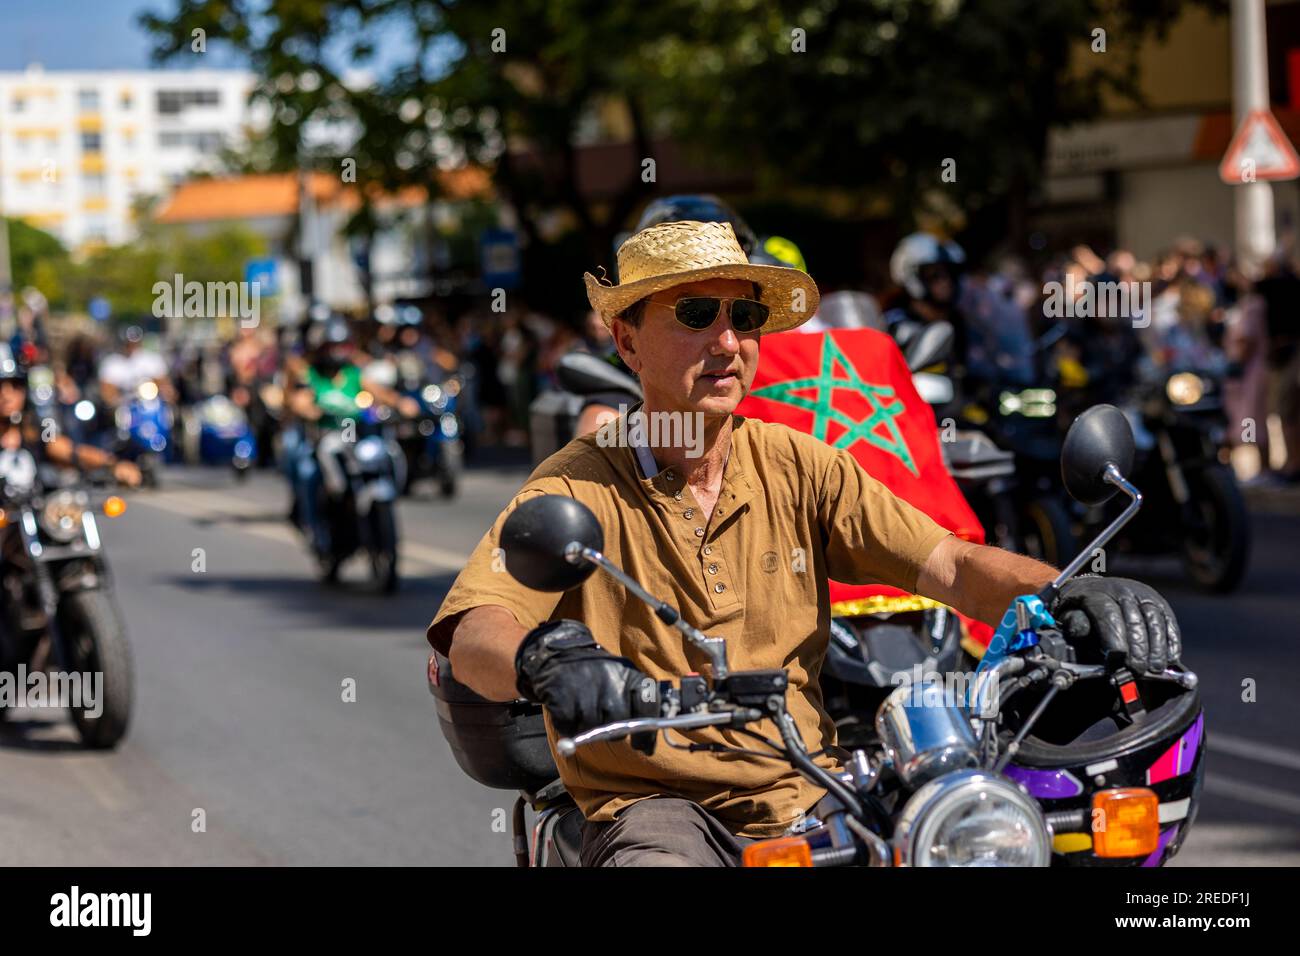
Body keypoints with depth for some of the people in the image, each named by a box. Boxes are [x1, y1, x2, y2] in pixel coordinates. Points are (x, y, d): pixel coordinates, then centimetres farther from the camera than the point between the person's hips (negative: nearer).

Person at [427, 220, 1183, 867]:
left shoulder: (797, 469, 8)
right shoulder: (580, 487, -5)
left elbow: (950, 566, 3)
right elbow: (473, 634, -19)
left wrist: (1068, 595, -18)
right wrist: (543, 660, -43)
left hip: (808, 797, 4)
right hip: (653, 803, -4)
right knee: (658, 854, -38)